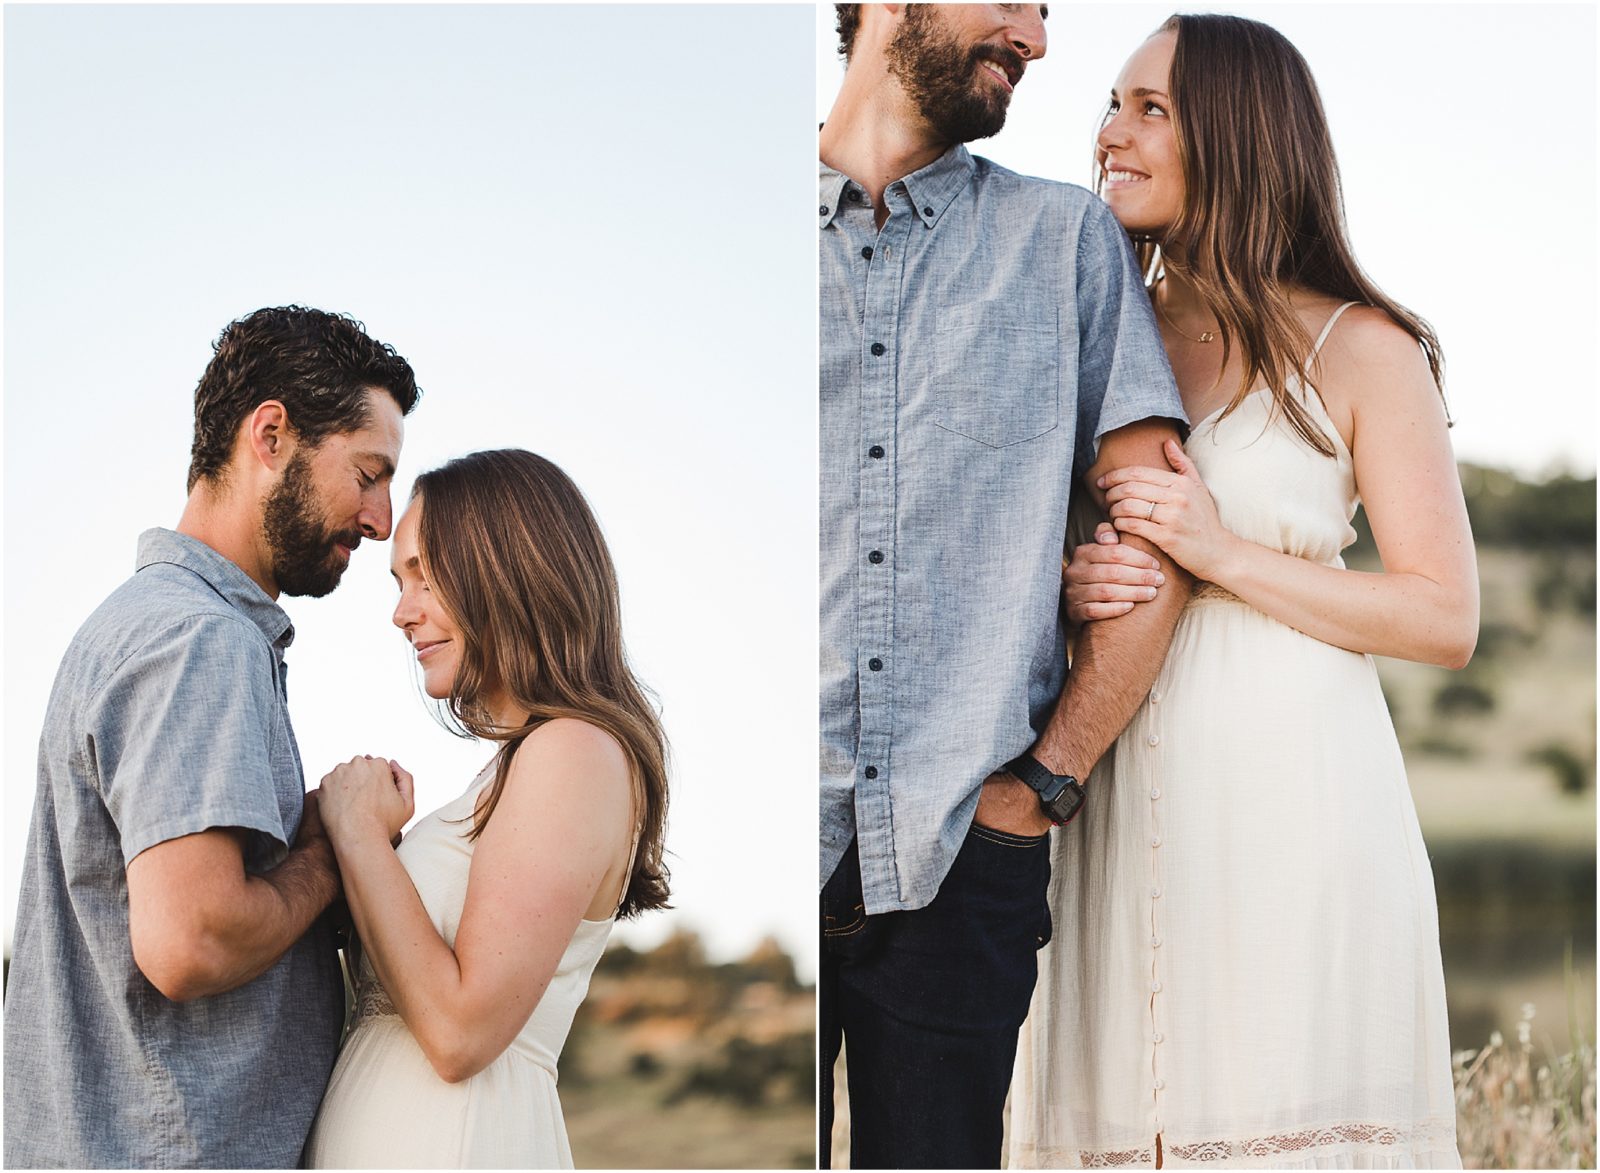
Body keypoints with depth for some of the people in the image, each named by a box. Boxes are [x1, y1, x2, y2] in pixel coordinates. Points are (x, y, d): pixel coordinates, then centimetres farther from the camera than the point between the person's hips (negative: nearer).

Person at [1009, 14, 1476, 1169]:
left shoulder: (1357, 349, 0)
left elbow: (1446, 618, -4)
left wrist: (1224, 555, -13)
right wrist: (1065, 588, -2)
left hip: (1292, 800, -4)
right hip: (1126, 806, 4)